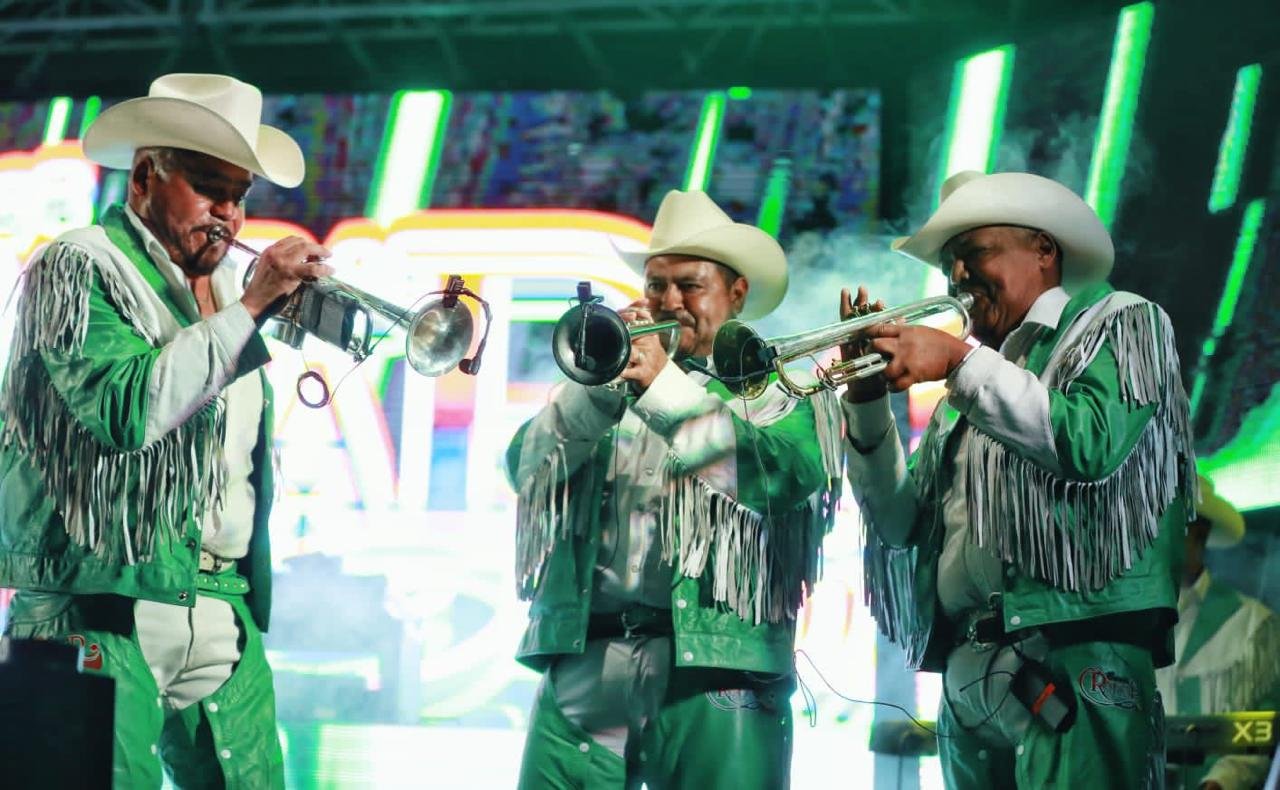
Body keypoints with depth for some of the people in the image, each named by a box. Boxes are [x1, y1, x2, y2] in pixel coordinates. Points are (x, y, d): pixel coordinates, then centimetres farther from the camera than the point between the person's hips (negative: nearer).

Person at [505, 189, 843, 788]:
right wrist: (599, 383, -8)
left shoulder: (780, 394, 13)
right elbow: (527, 468, 7)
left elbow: (793, 470, -9)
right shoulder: (609, 386, 21)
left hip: (716, 671, -2)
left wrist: (666, 387, -11)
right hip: (585, 660, 3)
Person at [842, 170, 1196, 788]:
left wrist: (961, 363, -7)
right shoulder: (963, 402, 26)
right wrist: (867, 400, 9)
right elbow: (900, 525, 20)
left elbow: (1094, 443, -10)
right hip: (965, 677, 6)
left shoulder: (1120, 322, 9)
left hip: (1073, 664, -6)